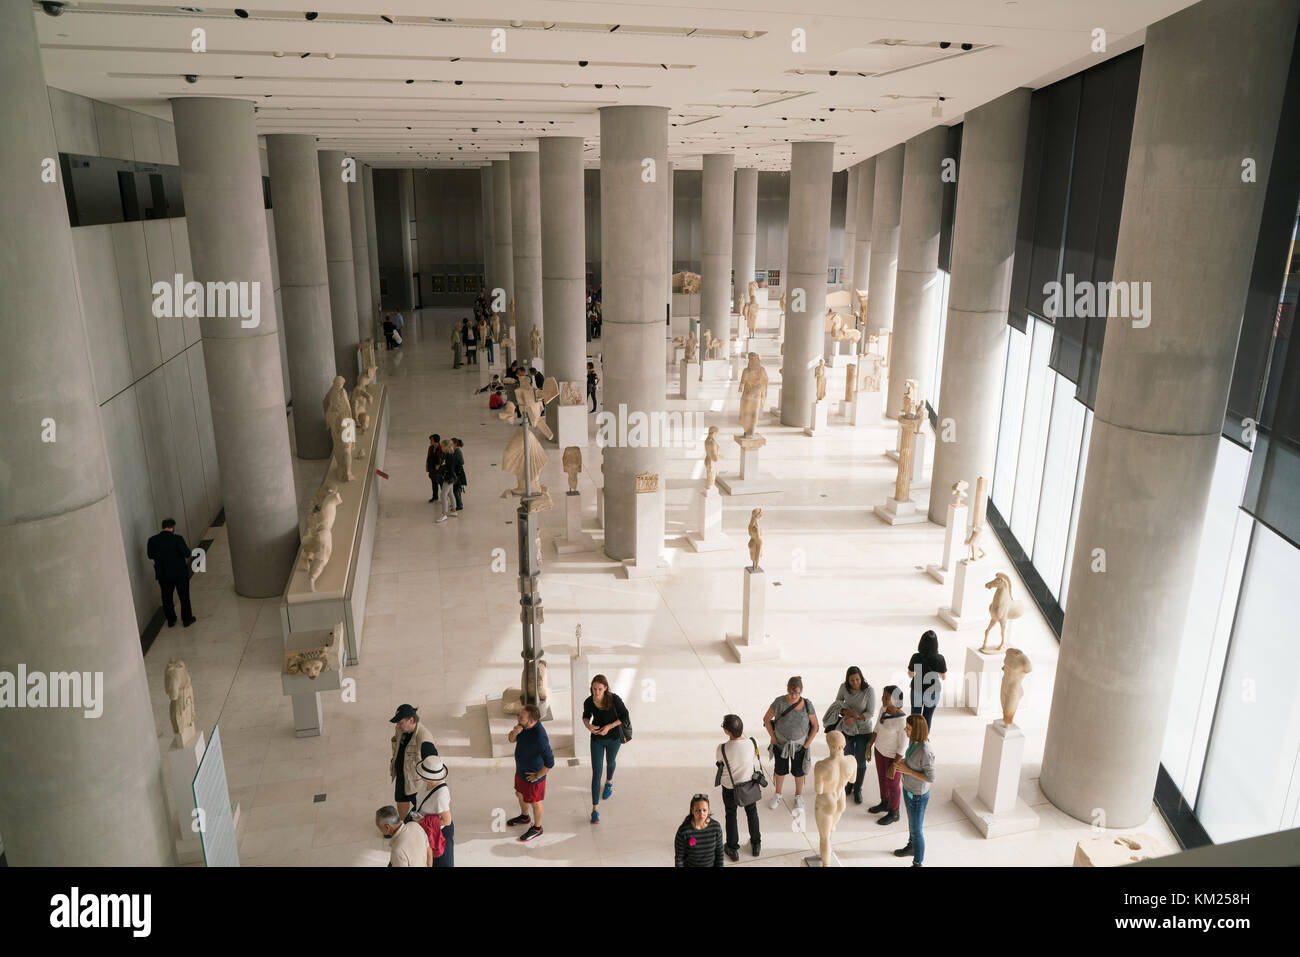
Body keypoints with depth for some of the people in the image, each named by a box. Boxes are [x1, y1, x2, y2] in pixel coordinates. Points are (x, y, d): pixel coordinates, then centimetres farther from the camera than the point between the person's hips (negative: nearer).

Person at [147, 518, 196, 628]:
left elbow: (150, 556, 4)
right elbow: (187, 553, -20)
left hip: (163, 574, 3)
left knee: (166, 597, 19)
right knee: (184, 596, 13)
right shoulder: (177, 539, -19)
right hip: (180, 572, -3)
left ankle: (171, 621, 28)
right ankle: (187, 619, 22)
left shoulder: (152, 540, -7)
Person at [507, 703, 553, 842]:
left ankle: (537, 828, 42)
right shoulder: (524, 726, -15)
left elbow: (550, 763, -35)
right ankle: (524, 817, 58)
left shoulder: (539, 737, -39)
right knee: (520, 794, 30)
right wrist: (514, 732, -23)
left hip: (532, 776, -8)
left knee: (534, 802, 17)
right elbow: (512, 740, 0)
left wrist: (537, 776, -20)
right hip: (521, 770, 8)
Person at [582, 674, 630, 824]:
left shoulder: (614, 699, -27)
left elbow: (625, 716, -15)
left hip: (613, 738, 0)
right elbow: (586, 716, 1)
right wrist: (588, 726, -20)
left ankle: (609, 781, 61)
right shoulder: (588, 702, -19)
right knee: (596, 773, -4)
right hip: (597, 739, 1)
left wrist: (609, 727, -24)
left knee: (610, 762, 28)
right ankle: (595, 808, 3)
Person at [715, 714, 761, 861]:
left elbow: (720, 762, -11)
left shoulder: (722, 748, -32)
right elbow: (754, 759, -6)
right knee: (752, 813, 28)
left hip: (730, 787, -2)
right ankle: (756, 844, 46)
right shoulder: (751, 743, -25)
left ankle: (733, 849, 39)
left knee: (731, 816, 24)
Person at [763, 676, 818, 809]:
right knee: (780, 770, 18)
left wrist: (808, 743, -8)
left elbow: (815, 725, -6)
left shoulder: (807, 705, -20)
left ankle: (798, 796, 42)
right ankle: (778, 795, 41)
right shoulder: (779, 702, -23)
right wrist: (773, 738, -9)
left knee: (798, 771, 17)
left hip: (799, 745, 0)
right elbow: (766, 719, -10)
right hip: (781, 743, 0)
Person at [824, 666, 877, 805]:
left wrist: (854, 719, -29)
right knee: (848, 758, 19)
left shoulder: (869, 690, -25)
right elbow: (837, 705, -5)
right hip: (847, 729, 3)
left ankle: (858, 789, 33)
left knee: (860, 762, 10)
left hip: (864, 730, -3)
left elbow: (870, 713, -19)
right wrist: (847, 712, -24)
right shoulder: (844, 687, -16)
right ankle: (850, 783, 44)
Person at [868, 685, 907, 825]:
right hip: (880, 749, 7)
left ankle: (893, 813, 38)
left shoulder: (902, 720, -33)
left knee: (892, 785, 15)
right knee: (882, 778, 26)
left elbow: (903, 746, -24)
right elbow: (877, 728, 2)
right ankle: (885, 803, 49)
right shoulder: (884, 708, -11)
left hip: (894, 756, -7)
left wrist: (893, 767, -18)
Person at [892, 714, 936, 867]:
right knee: (912, 820, 31)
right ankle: (912, 847, 56)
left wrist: (908, 771, -27)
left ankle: (917, 863, 34)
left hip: (917, 795, -8)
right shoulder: (913, 740, -12)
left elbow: (930, 778, -27)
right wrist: (900, 762, -10)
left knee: (916, 831, 12)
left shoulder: (926, 751, -37)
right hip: (908, 788, 8)